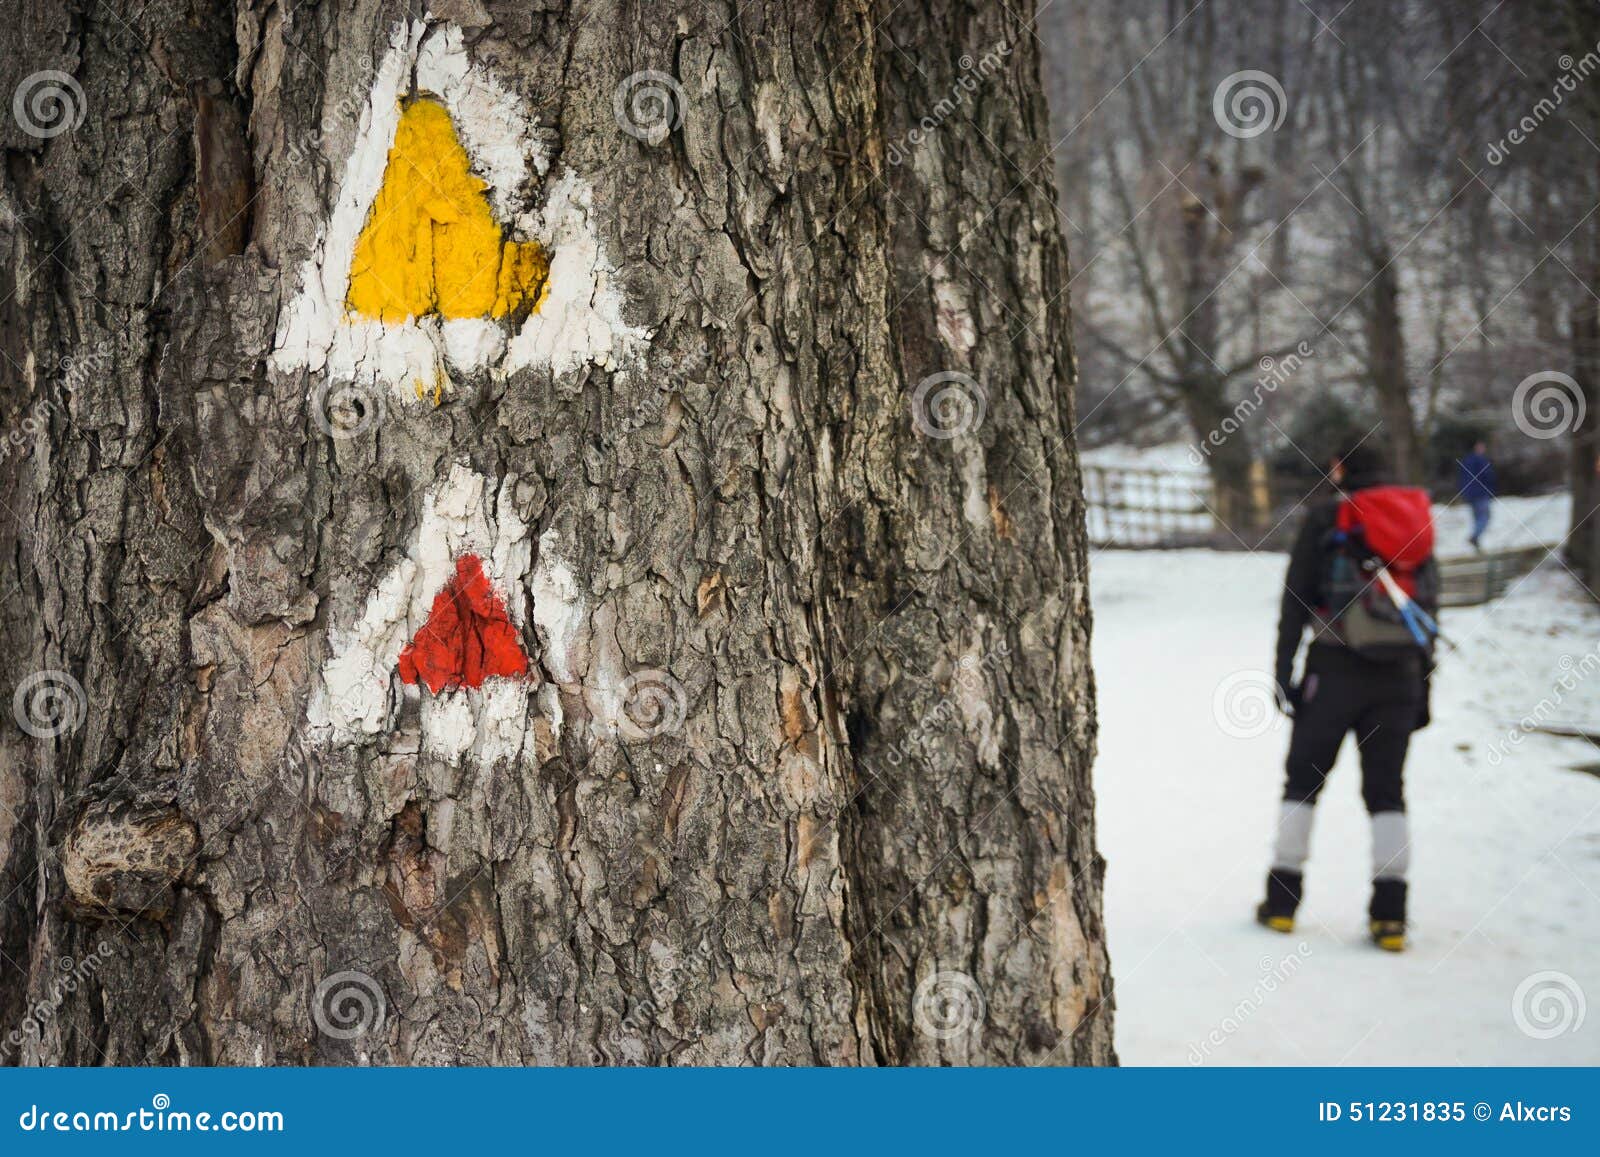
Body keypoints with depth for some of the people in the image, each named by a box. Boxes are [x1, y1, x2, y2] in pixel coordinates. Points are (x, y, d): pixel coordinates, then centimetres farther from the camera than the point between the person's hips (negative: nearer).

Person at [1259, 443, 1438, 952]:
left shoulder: (1326, 518, 3)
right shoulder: (1418, 523, 15)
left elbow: (1295, 601, -3)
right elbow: (1430, 609, 14)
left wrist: (1283, 672, -1)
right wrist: (1423, 685, 17)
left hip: (1336, 669, -3)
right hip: (1401, 675, 3)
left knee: (1303, 780, 9)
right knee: (1387, 790, 8)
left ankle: (1282, 900, 9)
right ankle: (1390, 913, -1)